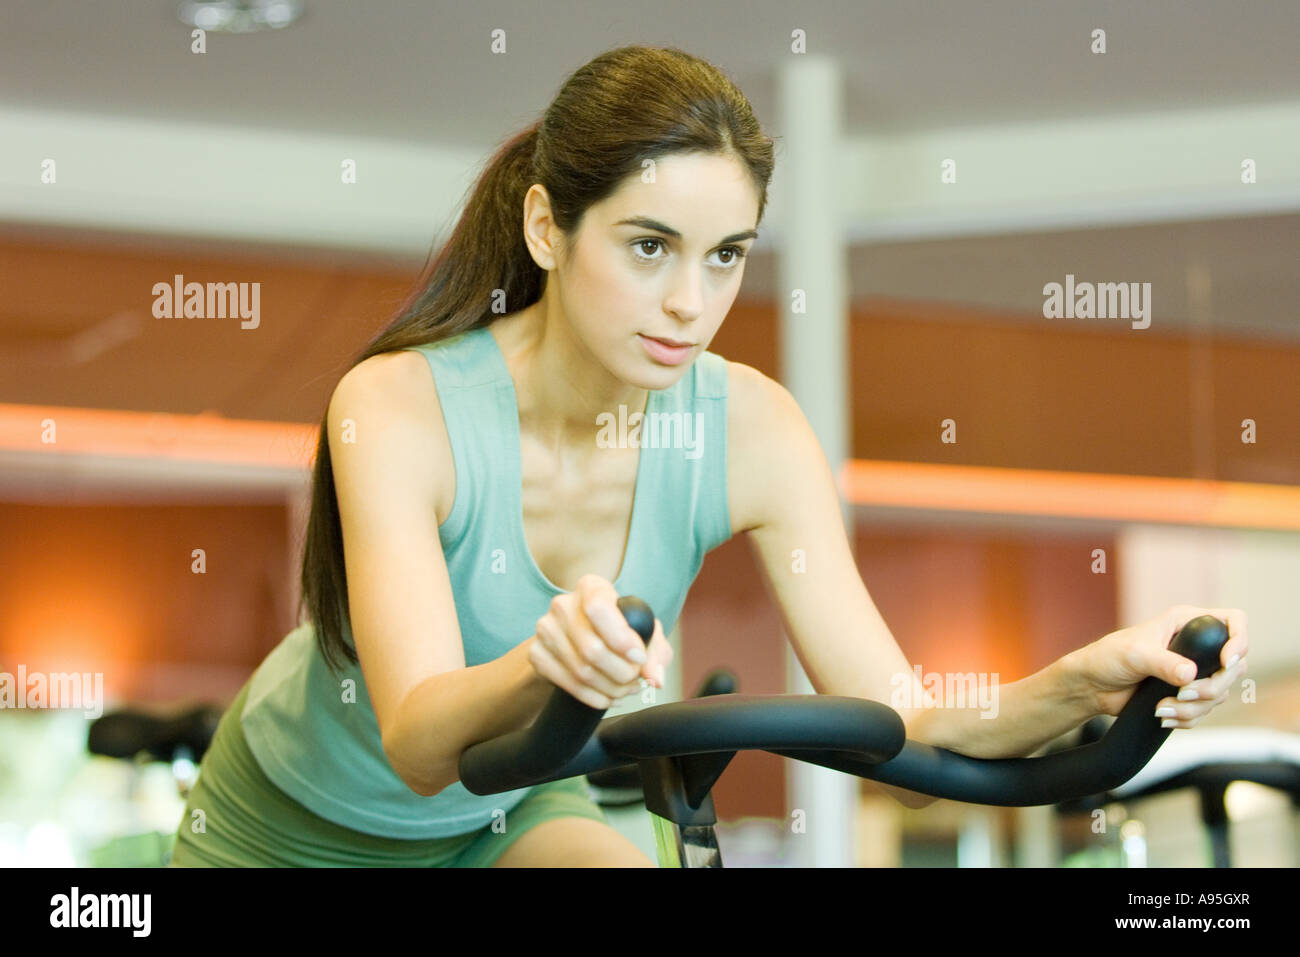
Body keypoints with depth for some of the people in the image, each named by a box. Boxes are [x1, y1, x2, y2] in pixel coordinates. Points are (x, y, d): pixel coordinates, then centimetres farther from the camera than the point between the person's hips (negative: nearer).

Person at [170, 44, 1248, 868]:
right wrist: (538, 670, -63)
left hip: (509, 815, 2)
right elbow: (417, 744, -41)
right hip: (297, 824, -2)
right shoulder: (400, 406, -30)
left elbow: (901, 740, -25)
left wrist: (1082, 682, -45)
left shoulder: (750, 429, -21)